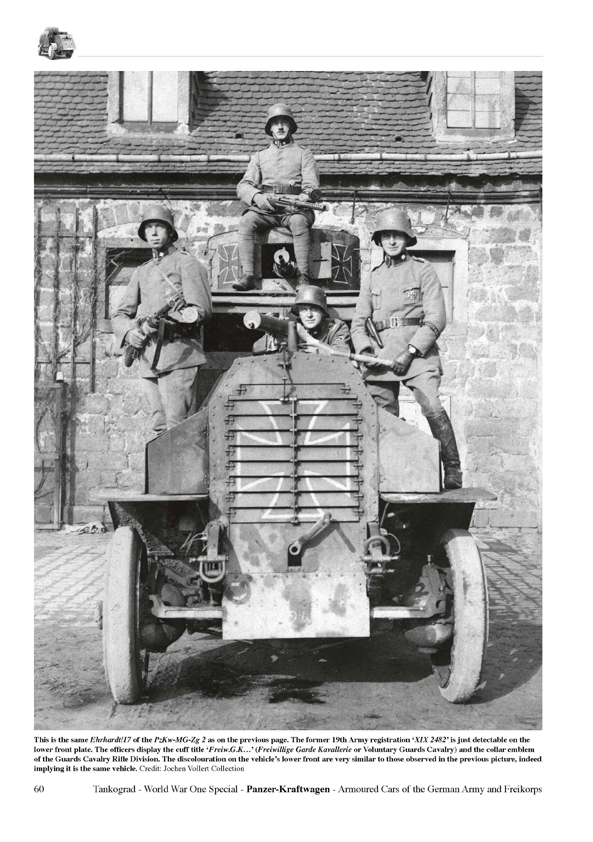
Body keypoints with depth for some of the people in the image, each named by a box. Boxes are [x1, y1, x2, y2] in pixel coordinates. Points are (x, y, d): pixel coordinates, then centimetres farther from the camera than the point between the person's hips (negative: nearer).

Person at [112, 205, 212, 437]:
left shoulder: (186, 263, 3)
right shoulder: (142, 271, 22)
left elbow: (202, 310, -7)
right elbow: (120, 315, 18)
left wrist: (165, 320, -21)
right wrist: (129, 332, -5)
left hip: (178, 357, -6)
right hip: (149, 361, 6)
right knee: (160, 428, 7)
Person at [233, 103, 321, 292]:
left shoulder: (304, 154, 20)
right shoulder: (259, 156, 25)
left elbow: (312, 187, 6)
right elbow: (243, 186, 12)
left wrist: (300, 200, -17)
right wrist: (257, 197, -12)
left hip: (295, 208, -2)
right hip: (264, 209, 2)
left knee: (298, 221, -37)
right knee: (247, 221, -29)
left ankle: (303, 277, -38)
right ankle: (248, 276, -33)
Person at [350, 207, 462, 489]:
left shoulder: (423, 270, 7)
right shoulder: (372, 278, 19)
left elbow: (436, 319, -2)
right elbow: (358, 322, 16)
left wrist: (410, 352, -12)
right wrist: (366, 350, -4)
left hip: (418, 352, -4)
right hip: (381, 356, 4)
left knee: (432, 408, -20)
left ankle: (453, 473, -11)